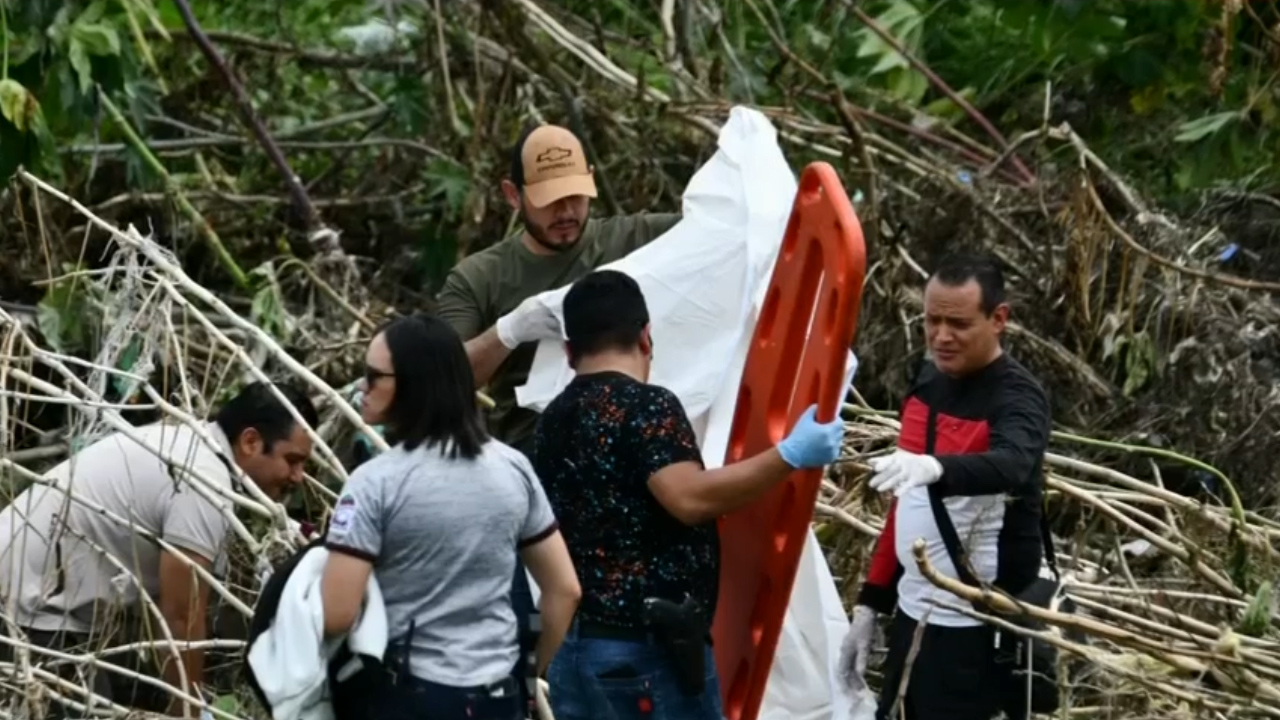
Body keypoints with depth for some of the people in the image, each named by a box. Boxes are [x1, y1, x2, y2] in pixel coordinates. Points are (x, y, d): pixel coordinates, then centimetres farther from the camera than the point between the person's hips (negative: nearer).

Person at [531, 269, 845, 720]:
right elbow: (690, 498, -24)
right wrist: (790, 456, -22)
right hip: (648, 646, -8)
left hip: (574, 645, 8)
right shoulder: (646, 406, -12)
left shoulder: (554, 420, 12)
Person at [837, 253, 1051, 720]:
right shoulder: (928, 383, 10)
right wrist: (871, 601, 16)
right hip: (913, 617, 8)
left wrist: (935, 468, -57)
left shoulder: (1016, 397, -15)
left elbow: (1011, 466, -37)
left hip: (979, 631, -8)